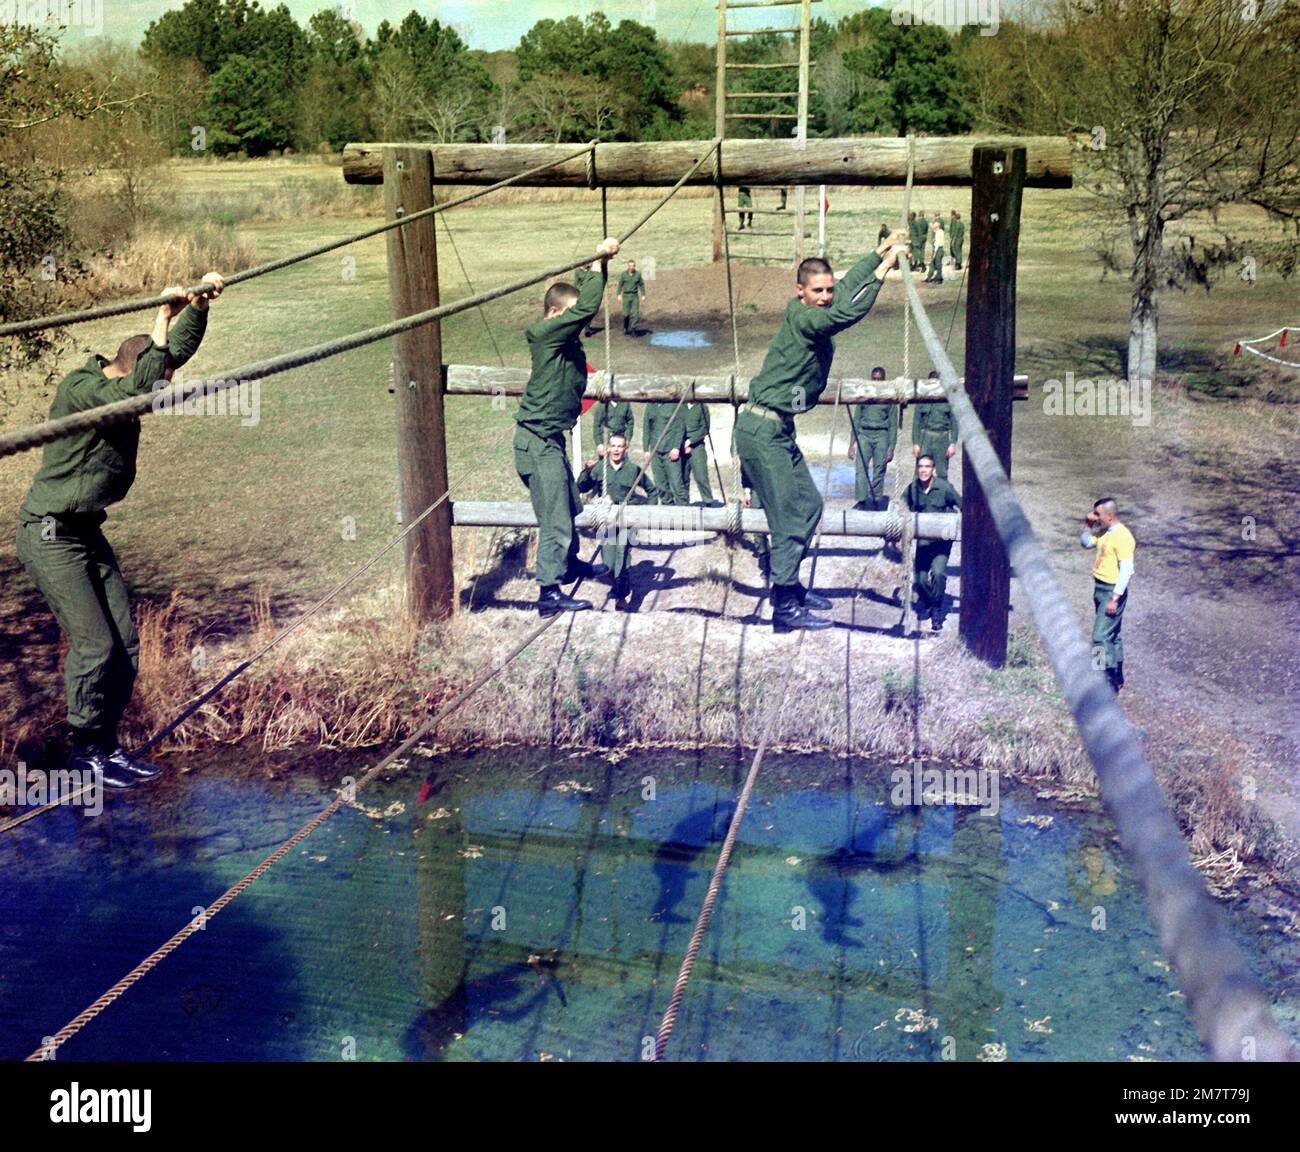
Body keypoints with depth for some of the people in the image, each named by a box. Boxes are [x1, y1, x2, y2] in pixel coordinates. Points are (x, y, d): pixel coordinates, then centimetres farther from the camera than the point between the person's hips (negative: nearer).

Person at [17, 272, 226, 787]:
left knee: (125, 642, 6)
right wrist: (164, 315, -32)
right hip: (50, 536, -9)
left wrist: (198, 304, -1)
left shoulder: (123, 381, 4)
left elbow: (178, 350, 15)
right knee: (95, 645, -10)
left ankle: (108, 745, 19)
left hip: (88, 532, 9)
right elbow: (139, 393, -38)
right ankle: (84, 751, 7)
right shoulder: (79, 388, -21)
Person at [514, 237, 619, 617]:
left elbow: (584, 300, 17)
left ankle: (571, 563, 45)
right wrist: (598, 259, -20)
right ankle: (549, 593, -5)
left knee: (569, 506, 25)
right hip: (539, 441, -10)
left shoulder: (564, 337, 9)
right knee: (555, 518, -9)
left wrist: (600, 263, 3)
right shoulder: (547, 334, -17)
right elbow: (586, 308, -28)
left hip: (552, 439, 10)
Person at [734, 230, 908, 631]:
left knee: (809, 504, 16)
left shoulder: (812, 314, 10)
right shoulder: (802, 320, -17)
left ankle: (791, 586, 26)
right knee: (791, 518, -9)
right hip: (763, 431, -10)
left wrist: (880, 250, 32)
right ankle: (785, 609, -5)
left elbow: (849, 286, 27)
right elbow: (847, 313, -33)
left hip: (778, 431, 10)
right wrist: (883, 269, -26)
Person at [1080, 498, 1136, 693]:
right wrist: (1087, 525, 6)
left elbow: (1126, 570, -22)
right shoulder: (1103, 532, 7)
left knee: (1101, 636, -11)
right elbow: (1086, 543, 24)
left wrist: (1115, 598, -23)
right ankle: (1117, 678, 29)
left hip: (1112, 590, -9)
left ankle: (1109, 683, -5)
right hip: (1100, 588, 9)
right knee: (1112, 635, 17)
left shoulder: (1122, 537, -20)